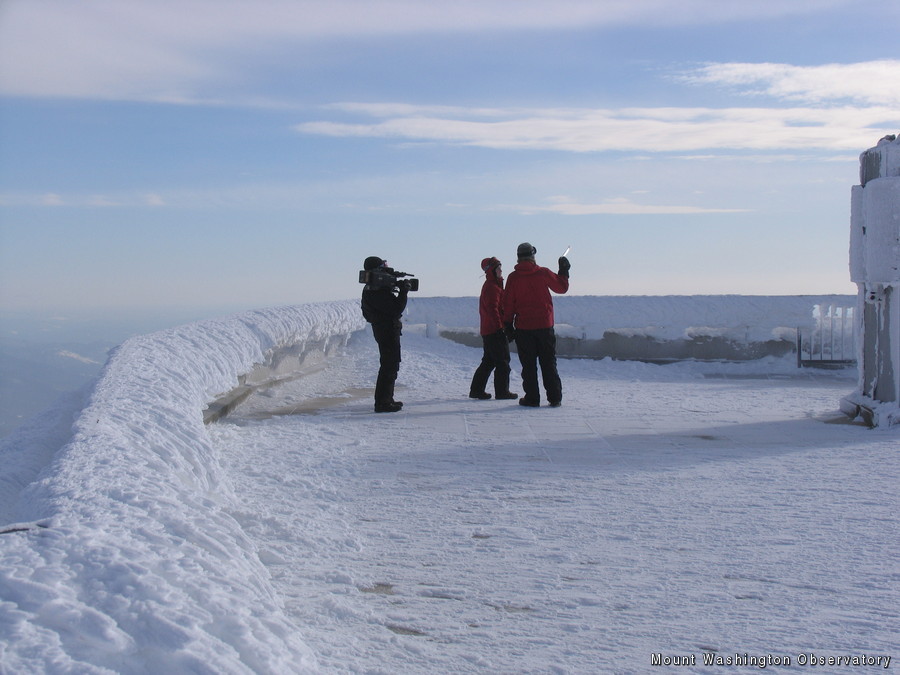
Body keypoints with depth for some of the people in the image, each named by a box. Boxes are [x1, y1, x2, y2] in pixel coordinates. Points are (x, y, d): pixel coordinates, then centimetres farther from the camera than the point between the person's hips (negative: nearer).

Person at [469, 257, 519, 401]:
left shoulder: (489, 286, 19)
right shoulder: (492, 287, -14)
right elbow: (492, 309, -22)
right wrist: (500, 327, -23)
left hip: (487, 331, 10)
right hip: (495, 331, -10)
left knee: (488, 361, 14)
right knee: (503, 362, -4)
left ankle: (476, 390, 16)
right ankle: (502, 392, -1)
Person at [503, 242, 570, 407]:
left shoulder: (513, 277, -3)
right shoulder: (543, 273, -3)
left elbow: (508, 304, -1)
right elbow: (562, 287, 10)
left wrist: (508, 325, 7)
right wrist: (564, 271, 25)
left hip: (523, 327, -1)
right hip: (545, 325, 1)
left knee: (528, 365, 5)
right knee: (548, 363, 8)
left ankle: (532, 398, 3)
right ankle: (555, 398, 7)